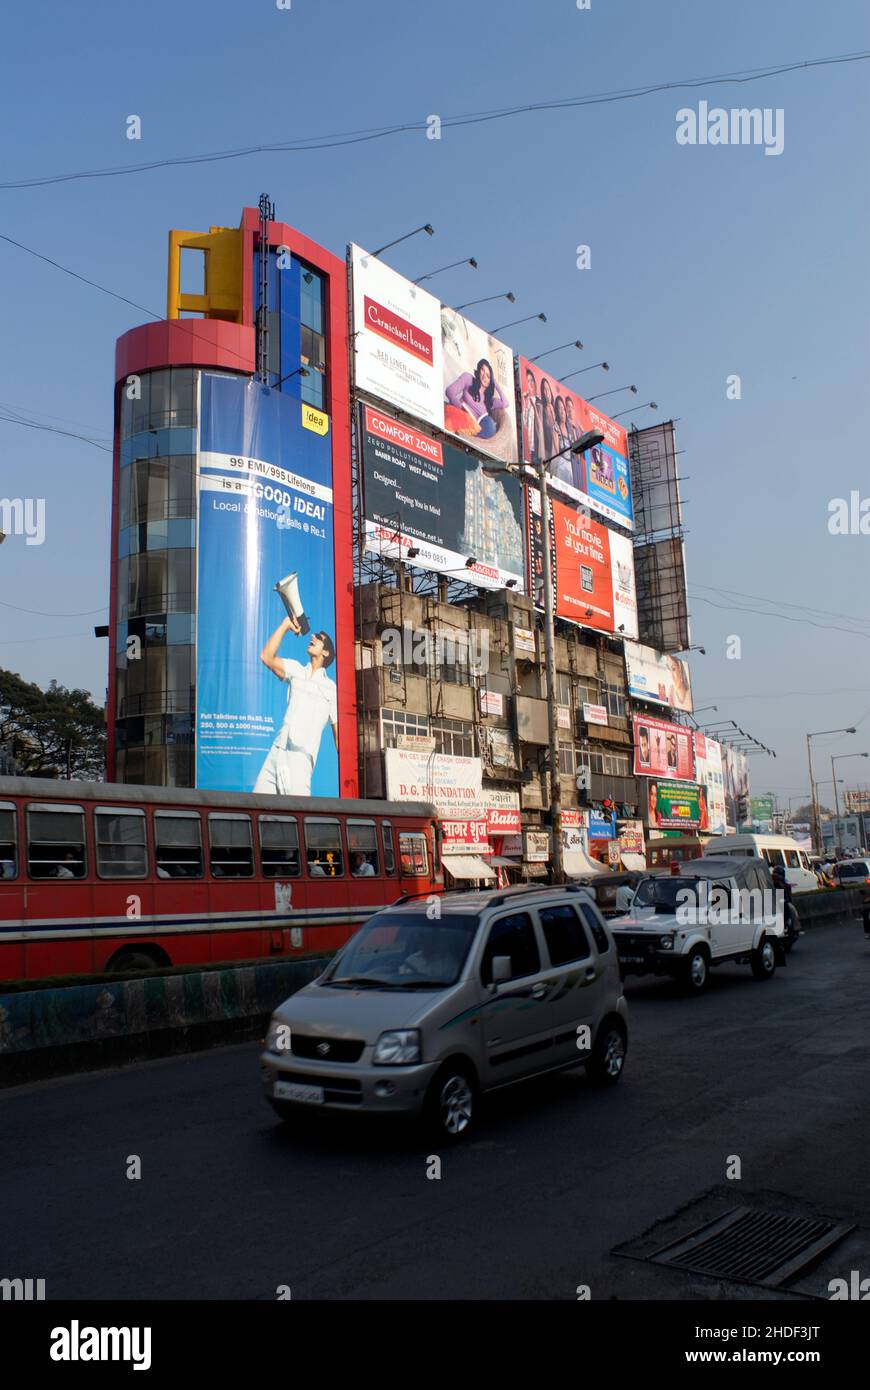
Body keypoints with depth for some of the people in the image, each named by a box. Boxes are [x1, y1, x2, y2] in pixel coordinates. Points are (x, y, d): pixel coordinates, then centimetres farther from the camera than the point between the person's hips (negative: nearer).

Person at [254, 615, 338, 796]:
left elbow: (338, 733, 7)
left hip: (300, 758, -3)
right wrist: (286, 624, 8)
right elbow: (266, 657, 4)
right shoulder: (296, 670, 19)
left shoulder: (331, 689, 9)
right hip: (276, 752, 4)